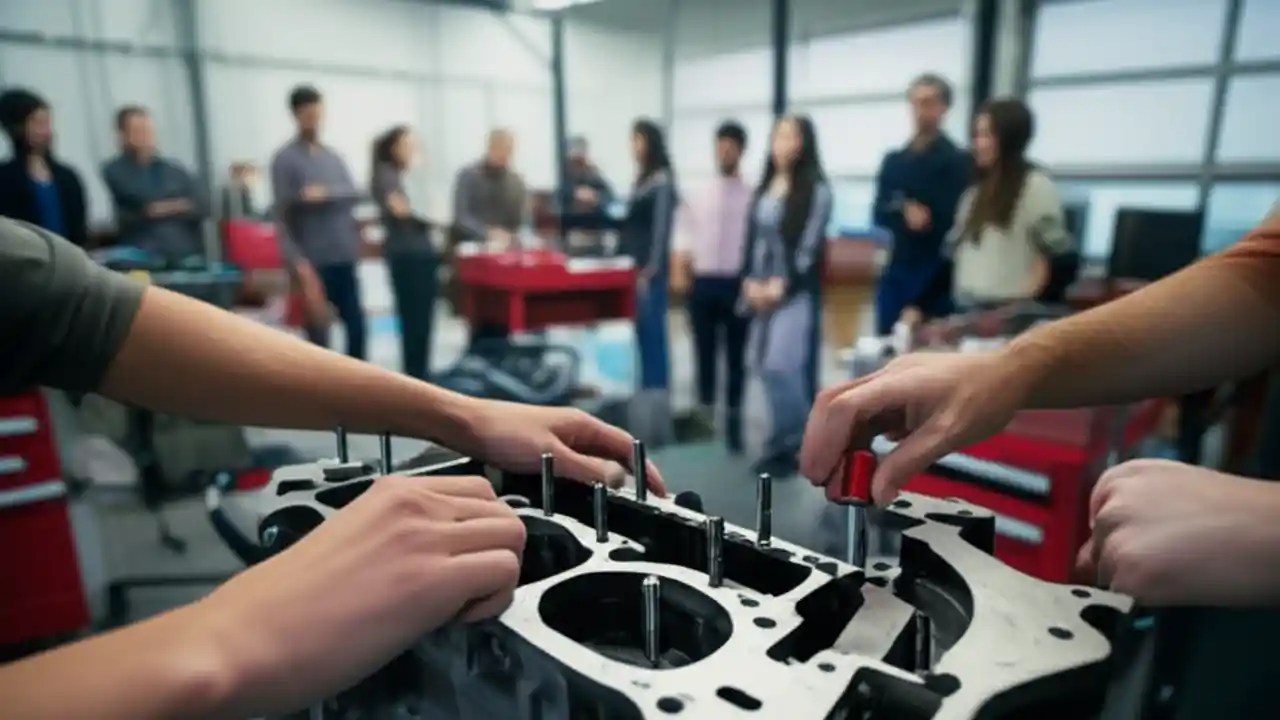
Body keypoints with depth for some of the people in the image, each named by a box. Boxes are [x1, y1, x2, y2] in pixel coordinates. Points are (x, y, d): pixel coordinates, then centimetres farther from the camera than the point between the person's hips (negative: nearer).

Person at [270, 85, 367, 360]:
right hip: (313, 257, -5)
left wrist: (326, 194, -17)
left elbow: (353, 193, 4)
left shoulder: (333, 156, 14)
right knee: (318, 328, 1)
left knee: (356, 321, 8)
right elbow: (282, 213, -8)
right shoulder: (285, 159, -3)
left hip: (344, 254, 5)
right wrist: (297, 260, -17)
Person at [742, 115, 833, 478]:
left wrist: (781, 286, -12)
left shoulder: (816, 190, -5)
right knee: (766, 366, 5)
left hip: (796, 291, -6)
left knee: (782, 367, -12)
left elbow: (810, 246, -9)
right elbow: (755, 238, 13)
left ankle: (789, 447, 1)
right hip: (762, 289, 6)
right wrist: (751, 282, 0)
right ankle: (786, 442, 18)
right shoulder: (765, 188, 13)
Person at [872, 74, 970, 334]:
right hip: (896, 275, 5)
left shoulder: (957, 162, -3)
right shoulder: (894, 161, 12)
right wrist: (904, 210, -20)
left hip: (936, 284, -4)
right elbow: (879, 214, 5)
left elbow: (952, 227, -8)